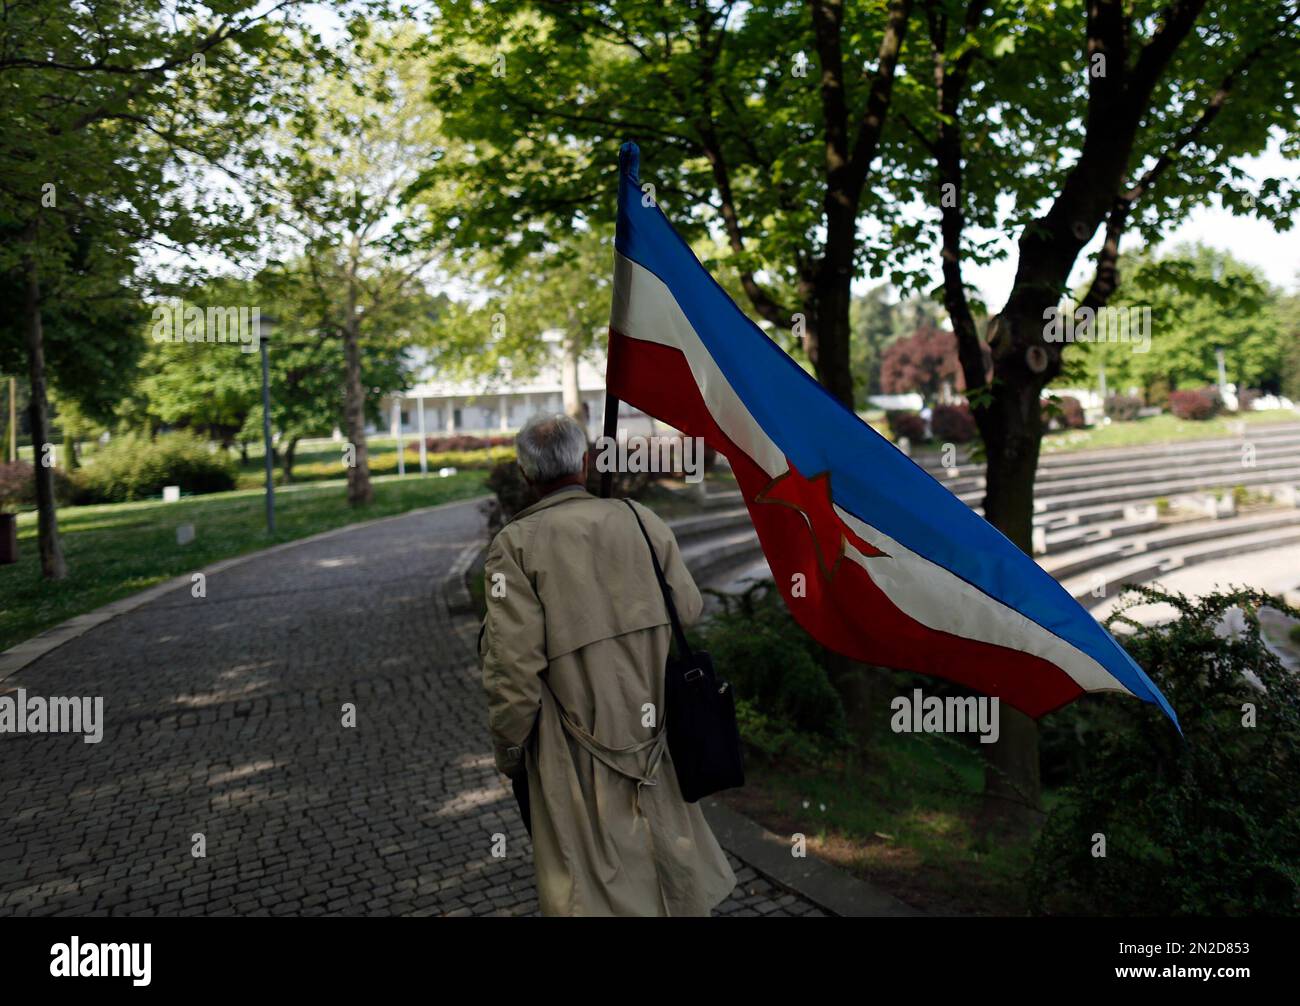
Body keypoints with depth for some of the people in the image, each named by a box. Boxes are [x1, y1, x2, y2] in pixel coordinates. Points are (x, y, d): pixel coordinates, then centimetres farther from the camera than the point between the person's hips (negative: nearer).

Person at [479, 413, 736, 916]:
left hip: (576, 758, -3)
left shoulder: (516, 544, -14)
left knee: (594, 884, 12)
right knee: (670, 864, 23)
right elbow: (690, 614, 3)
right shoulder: (643, 521, -2)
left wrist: (508, 752, -5)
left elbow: (512, 666, -17)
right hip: (657, 737, 4)